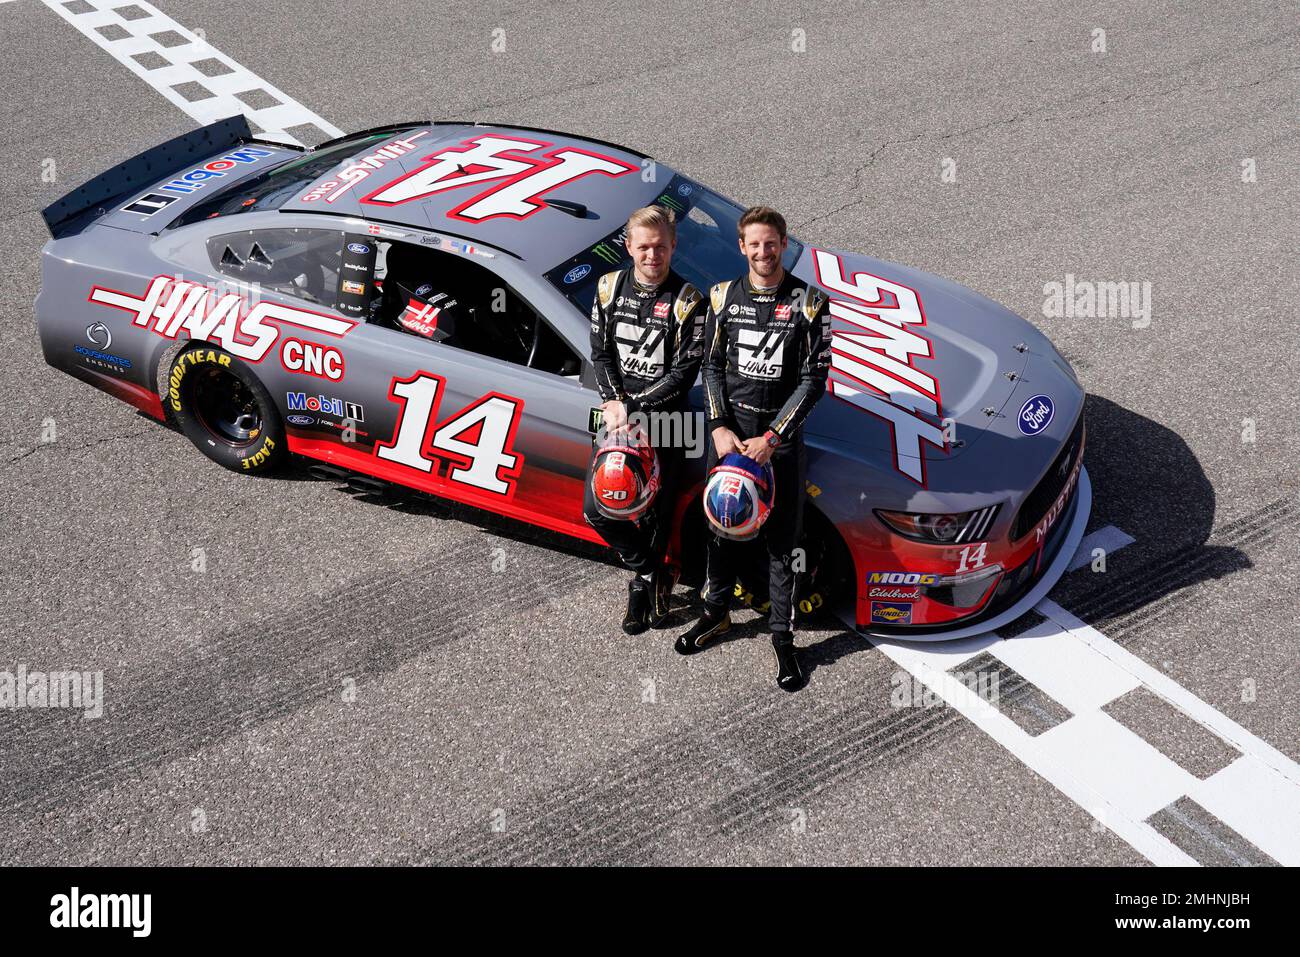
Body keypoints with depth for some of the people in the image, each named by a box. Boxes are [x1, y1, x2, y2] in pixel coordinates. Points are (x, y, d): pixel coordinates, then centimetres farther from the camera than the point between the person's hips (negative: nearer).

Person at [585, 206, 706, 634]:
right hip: (616, 413, 4)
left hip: (662, 419, -4)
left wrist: (632, 406, -17)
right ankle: (652, 574, 21)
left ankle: (644, 580, 29)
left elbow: (684, 373, -13)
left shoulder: (687, 301, -11)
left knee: (653, 514, 4)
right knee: (596, 510, 2)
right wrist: (612, 401, -11)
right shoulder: (610, 288, 3)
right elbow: (600, 352, 6)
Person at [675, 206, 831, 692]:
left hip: (782, 437, -2)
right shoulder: (723, 296, 3)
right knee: (721, 528, 12)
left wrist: (771, 438, -13)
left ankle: (783, 636, 14)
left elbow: (814, 379, -8)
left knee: (782, 541, 2)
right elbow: (712, 366, 7)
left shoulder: (808, 302, -6)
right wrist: (719, 428, -6)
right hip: (729, 430, 3)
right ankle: (717, 612, 32)